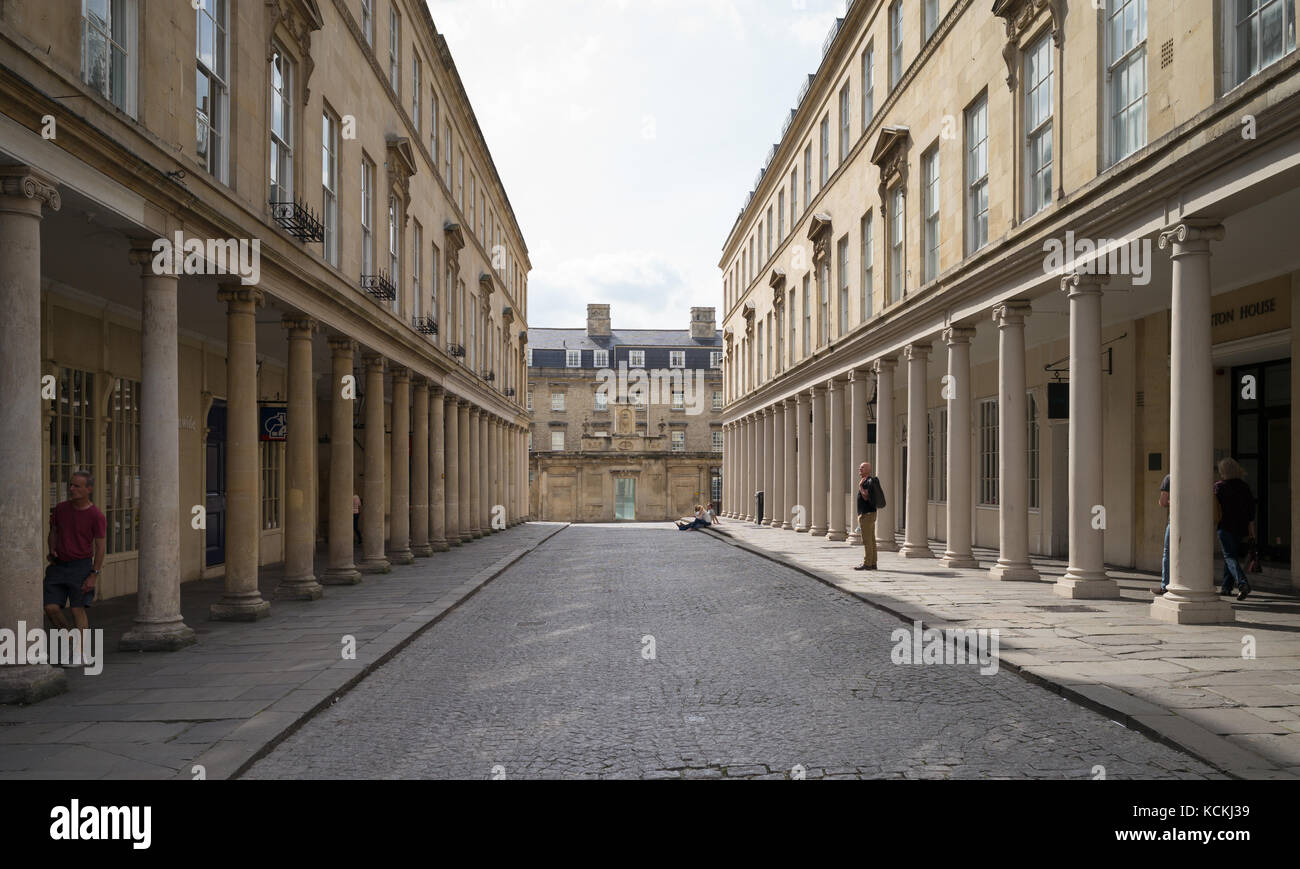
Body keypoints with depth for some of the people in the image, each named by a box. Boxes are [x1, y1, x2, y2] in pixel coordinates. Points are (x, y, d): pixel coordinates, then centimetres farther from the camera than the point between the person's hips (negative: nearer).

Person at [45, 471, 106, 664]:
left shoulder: (96, 516, -10)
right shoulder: (61, 509, 3)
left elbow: (100, 548, -8)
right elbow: (53, 532, 19)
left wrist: (94, 575, -13)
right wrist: (52, 550, -1)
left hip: (81, 566, -4)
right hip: (58, 566, 4)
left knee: (78, 609, -2)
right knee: (51, 607, -3)